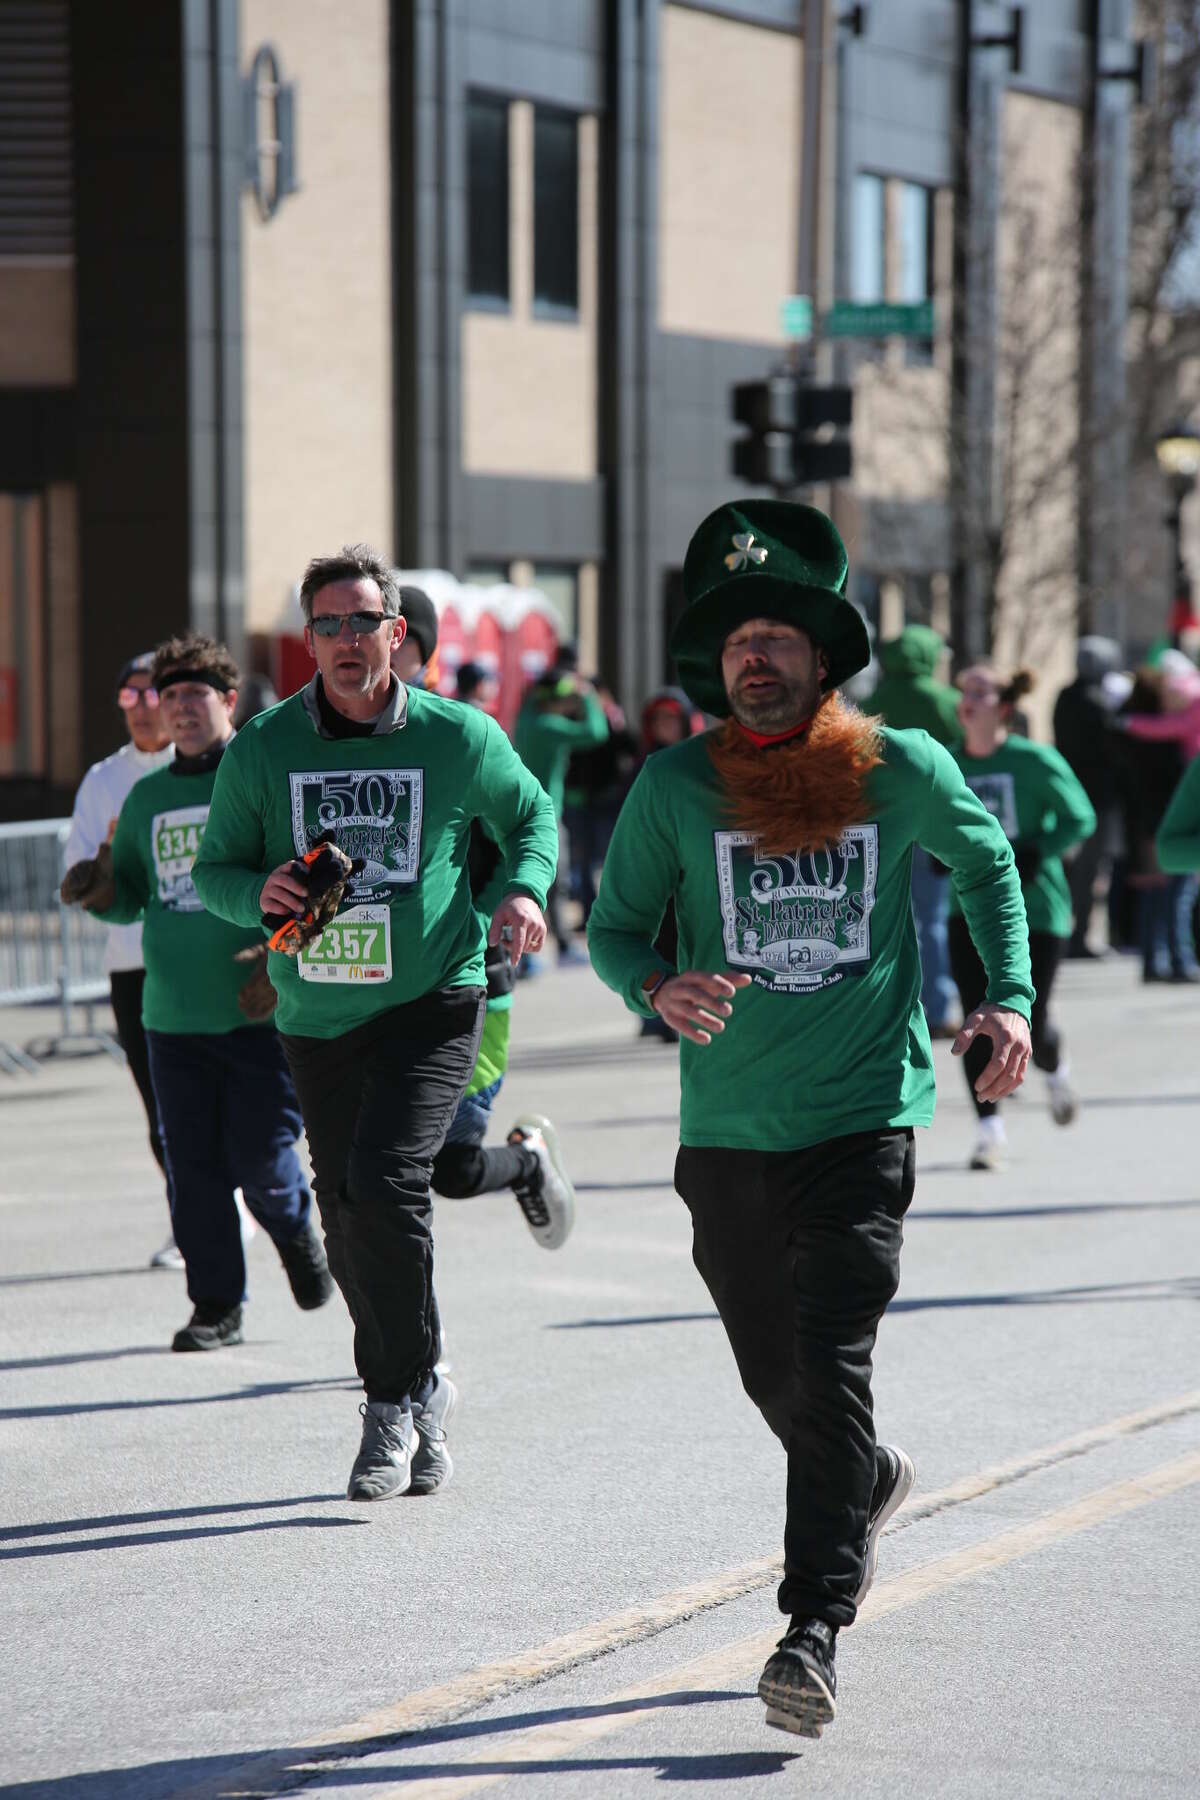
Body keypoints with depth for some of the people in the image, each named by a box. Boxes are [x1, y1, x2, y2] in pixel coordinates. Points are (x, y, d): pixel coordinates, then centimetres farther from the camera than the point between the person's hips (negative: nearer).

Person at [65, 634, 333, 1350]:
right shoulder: (148, 797, 13)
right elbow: (131, 895, 21)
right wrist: (102, 894, -3)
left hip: (263, 1013, -4)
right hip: (174, 1016, 4)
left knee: (259, 1155, -5)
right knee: (193, 1164, 3)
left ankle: (295, 1230, 27)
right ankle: (216, 1304, 12)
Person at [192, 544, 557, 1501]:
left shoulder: (460, 738, -4)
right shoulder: (262, 749, -1)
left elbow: (531, 814, 14)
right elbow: (213, 868, 8)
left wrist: (525, 889, -5)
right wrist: (259, 894, -14)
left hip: (433, 1000, -3)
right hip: (318, 1017, 3)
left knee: (385, 1180, -22)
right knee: (348, 1217, 9)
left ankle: (399, 1394, -7)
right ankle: (420, 1393, 29)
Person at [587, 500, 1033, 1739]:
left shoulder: (902, 768, -2)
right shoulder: (676, 784, -3)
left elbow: (986, 860, 17)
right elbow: (614, 926, 2)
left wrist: (1007, 997, 6)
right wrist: (658, 988, -20)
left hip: (865, 1118, -2)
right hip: (729, 1131, 2)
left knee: (828, 1368, -14)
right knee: (773, 1376, 14)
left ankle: (814, 1626, -10)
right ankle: (870, 1484, 46)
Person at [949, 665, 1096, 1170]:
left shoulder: (1034, 761, -10)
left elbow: (1081, 818, -6)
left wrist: (1035, 856, -19)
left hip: (1035, 906, -3)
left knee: (1029, 1023, 1)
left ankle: (1055, 1071, 37)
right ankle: (990, 1130, -4)